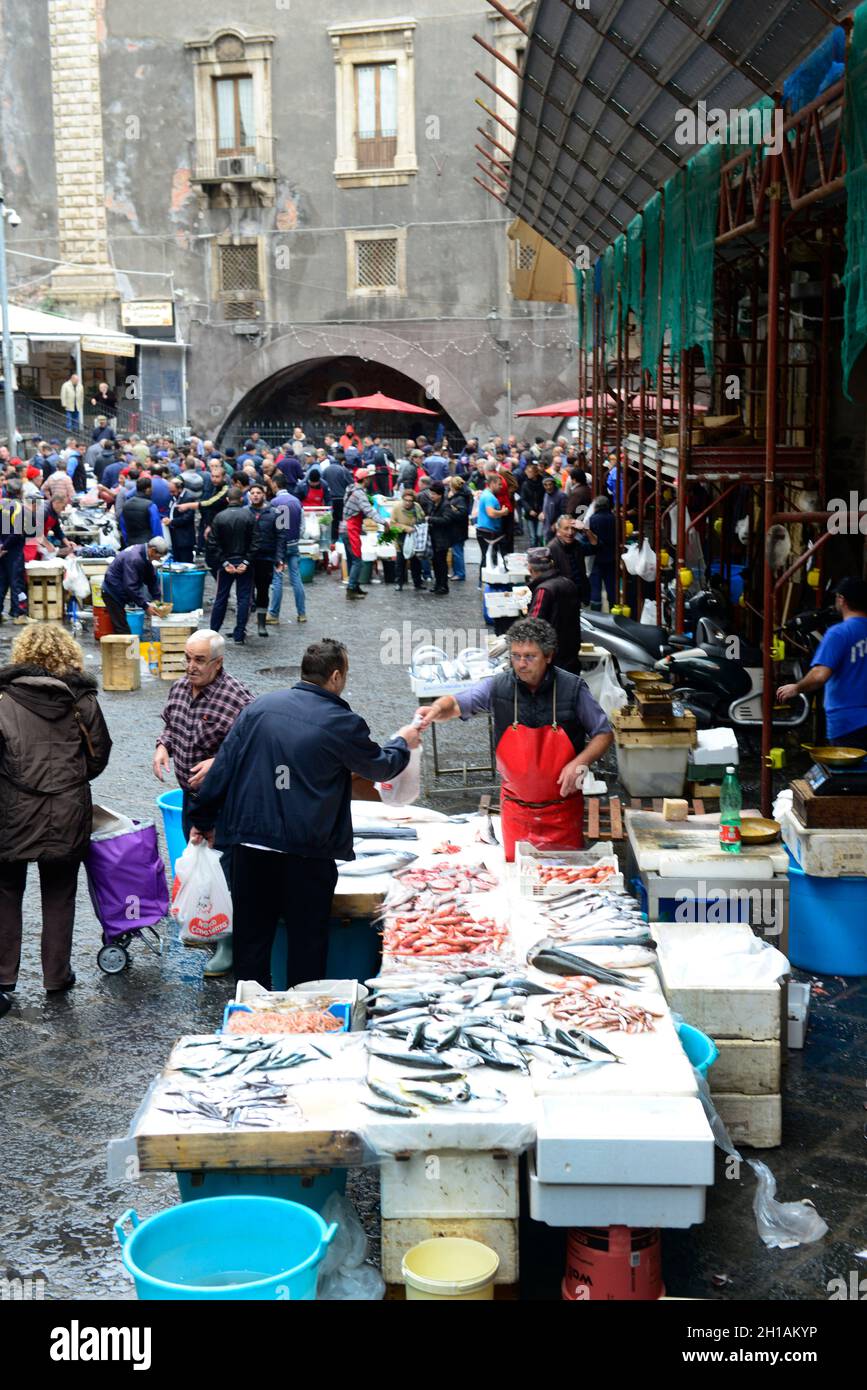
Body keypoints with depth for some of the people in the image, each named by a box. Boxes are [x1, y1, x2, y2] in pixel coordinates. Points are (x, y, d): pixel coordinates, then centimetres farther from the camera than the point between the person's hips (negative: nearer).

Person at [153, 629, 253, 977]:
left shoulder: (237, 698, -21)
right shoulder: (180, 687, 3)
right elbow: (170, 724, 20)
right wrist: (163, 746, 1)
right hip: (190, 795, 8)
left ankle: (231, 943, 10)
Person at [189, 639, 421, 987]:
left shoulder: (260, 706, 3)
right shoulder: (343, 724, -8)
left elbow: (224, 764, 5)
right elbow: (380, 767, 8)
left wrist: (204, 820, 14)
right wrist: (402, 742, 29)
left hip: (249, 841, 4)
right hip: (306, 852, -4)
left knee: (251, 933, 14)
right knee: (307, 939, 10)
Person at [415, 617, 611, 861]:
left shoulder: (572, 688, -8)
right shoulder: (498, 686, -6)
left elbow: (604, 734, 0)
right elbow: (456, 704, -13)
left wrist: (579, 762, -17)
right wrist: (437, 709, -36)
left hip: (563, 808, -1)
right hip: (516, 809, 1)